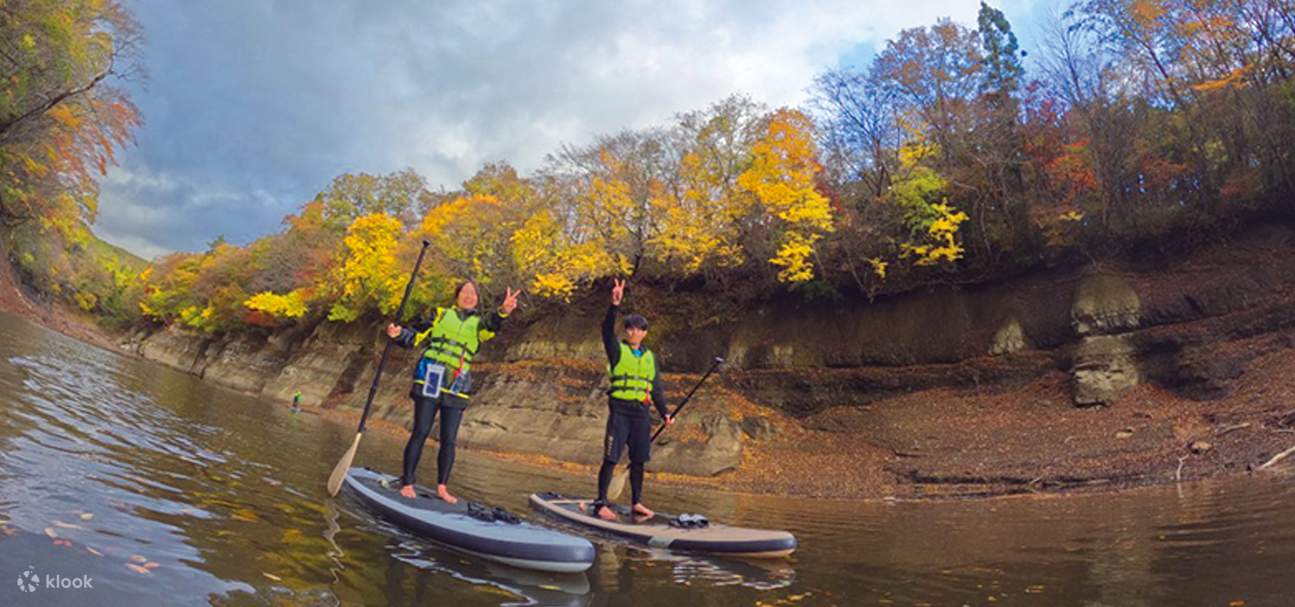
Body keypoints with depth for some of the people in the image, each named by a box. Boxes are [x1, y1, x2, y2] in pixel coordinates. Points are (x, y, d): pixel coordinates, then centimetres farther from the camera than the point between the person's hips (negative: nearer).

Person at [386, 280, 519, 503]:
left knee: (449, 440, 2)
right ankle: (407, 483, 4)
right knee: (421, 432, -4)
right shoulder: (440, 314, 13)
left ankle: (441, 487, 13)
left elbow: (491, 326, -9)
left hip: (456, 388, 2)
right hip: (430, 381, -2)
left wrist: (503, 311, -31)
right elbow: (417, 338, 12)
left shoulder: (478, 324, 15)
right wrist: (399, 334, -10)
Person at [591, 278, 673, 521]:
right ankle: (600, 503, 1)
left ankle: (637, 503, 21)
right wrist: (615, 304, -30)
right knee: (611, 459, -5)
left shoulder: (650, 357, 16)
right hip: (620, 410, -4)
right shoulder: (617, 350, 3)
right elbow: (607, 330, -16)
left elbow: (656, 388, 18)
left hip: (641, 412, 5)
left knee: (638, 460, 10)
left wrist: (665, 412, 9)